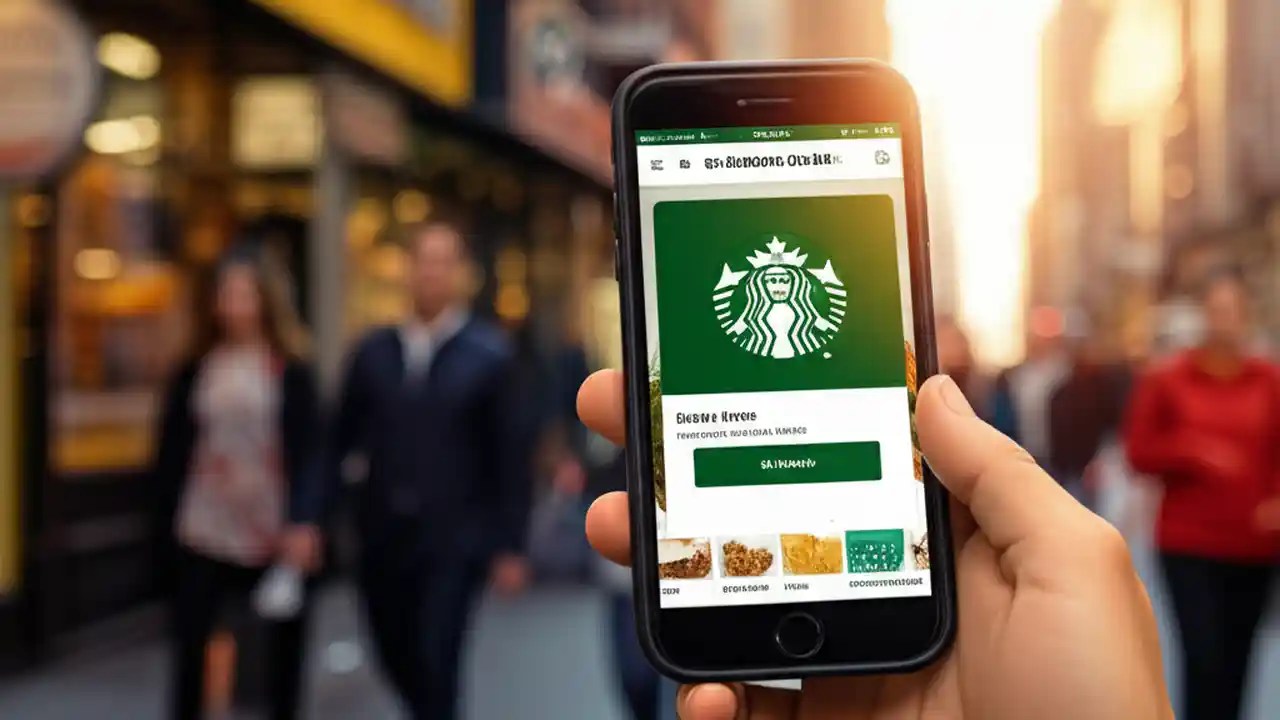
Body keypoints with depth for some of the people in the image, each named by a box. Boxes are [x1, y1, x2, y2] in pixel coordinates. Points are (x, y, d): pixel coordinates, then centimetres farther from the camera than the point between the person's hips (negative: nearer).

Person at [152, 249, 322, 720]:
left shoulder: (290, 372, -2)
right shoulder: (195, 371, 5)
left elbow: (307, 451, -7)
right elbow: (172, 449, 6)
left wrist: (303, 522, -15)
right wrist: (167, 518, 2)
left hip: (271, 531, -1)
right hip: (203, 529, 2)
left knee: (284, 638, 9)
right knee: (189, 637, 2)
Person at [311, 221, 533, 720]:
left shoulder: (491, 355, -5)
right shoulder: (373, 352, 4)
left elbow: (511, 455, -4)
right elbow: (341, 440, 6)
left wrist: (510, 547, -6)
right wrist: (312, 517, -1)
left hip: (453, 540, -4)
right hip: (383, 535, 4)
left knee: (434, 663, -8)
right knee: (397, 658, 14)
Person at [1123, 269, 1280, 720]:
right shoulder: (1165, 379, 0)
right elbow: (1139, 452, 0)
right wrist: (1192, 451, -15)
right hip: (1189, 543, -2)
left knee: (1235, 658, 9)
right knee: (1203, 656, -10)